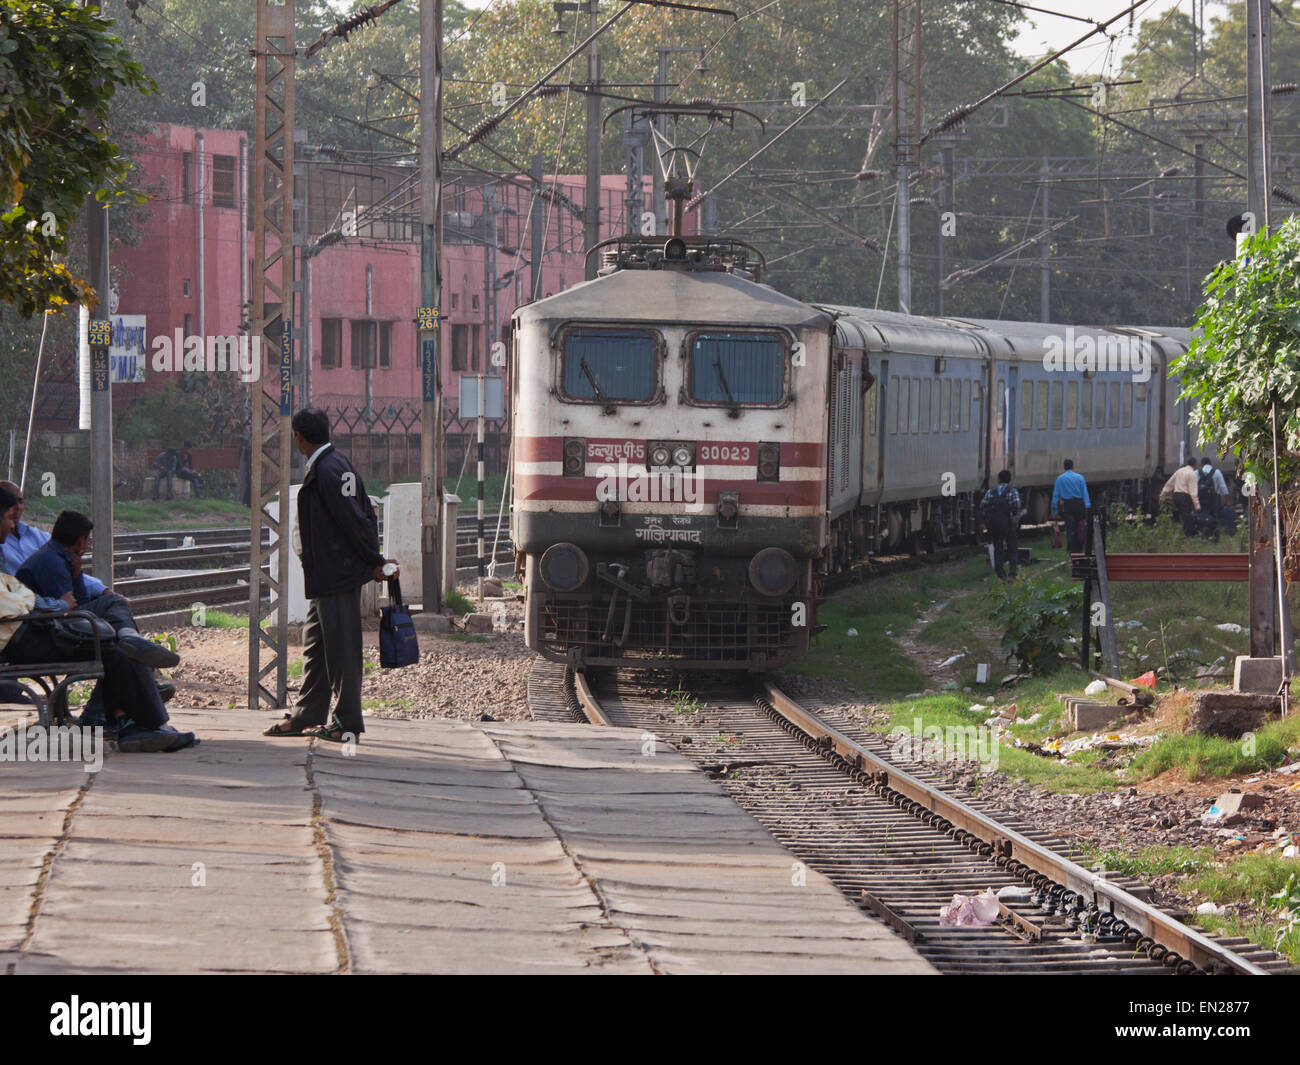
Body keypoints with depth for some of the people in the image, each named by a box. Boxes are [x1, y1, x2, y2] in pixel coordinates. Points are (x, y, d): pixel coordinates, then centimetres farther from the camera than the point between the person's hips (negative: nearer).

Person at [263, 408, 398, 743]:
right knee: (316, 642, 17)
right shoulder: (338, 463, 13)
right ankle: (307, 717, 25)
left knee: (340, 648, -4)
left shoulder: (326, 471, -19)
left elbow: (354, 521, -19)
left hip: (335, 575, -11)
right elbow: (366, 514, 15)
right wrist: (374, 561, 12)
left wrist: (375, 562, -10)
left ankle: (348, 723, 2)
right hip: (331, 574, 11)